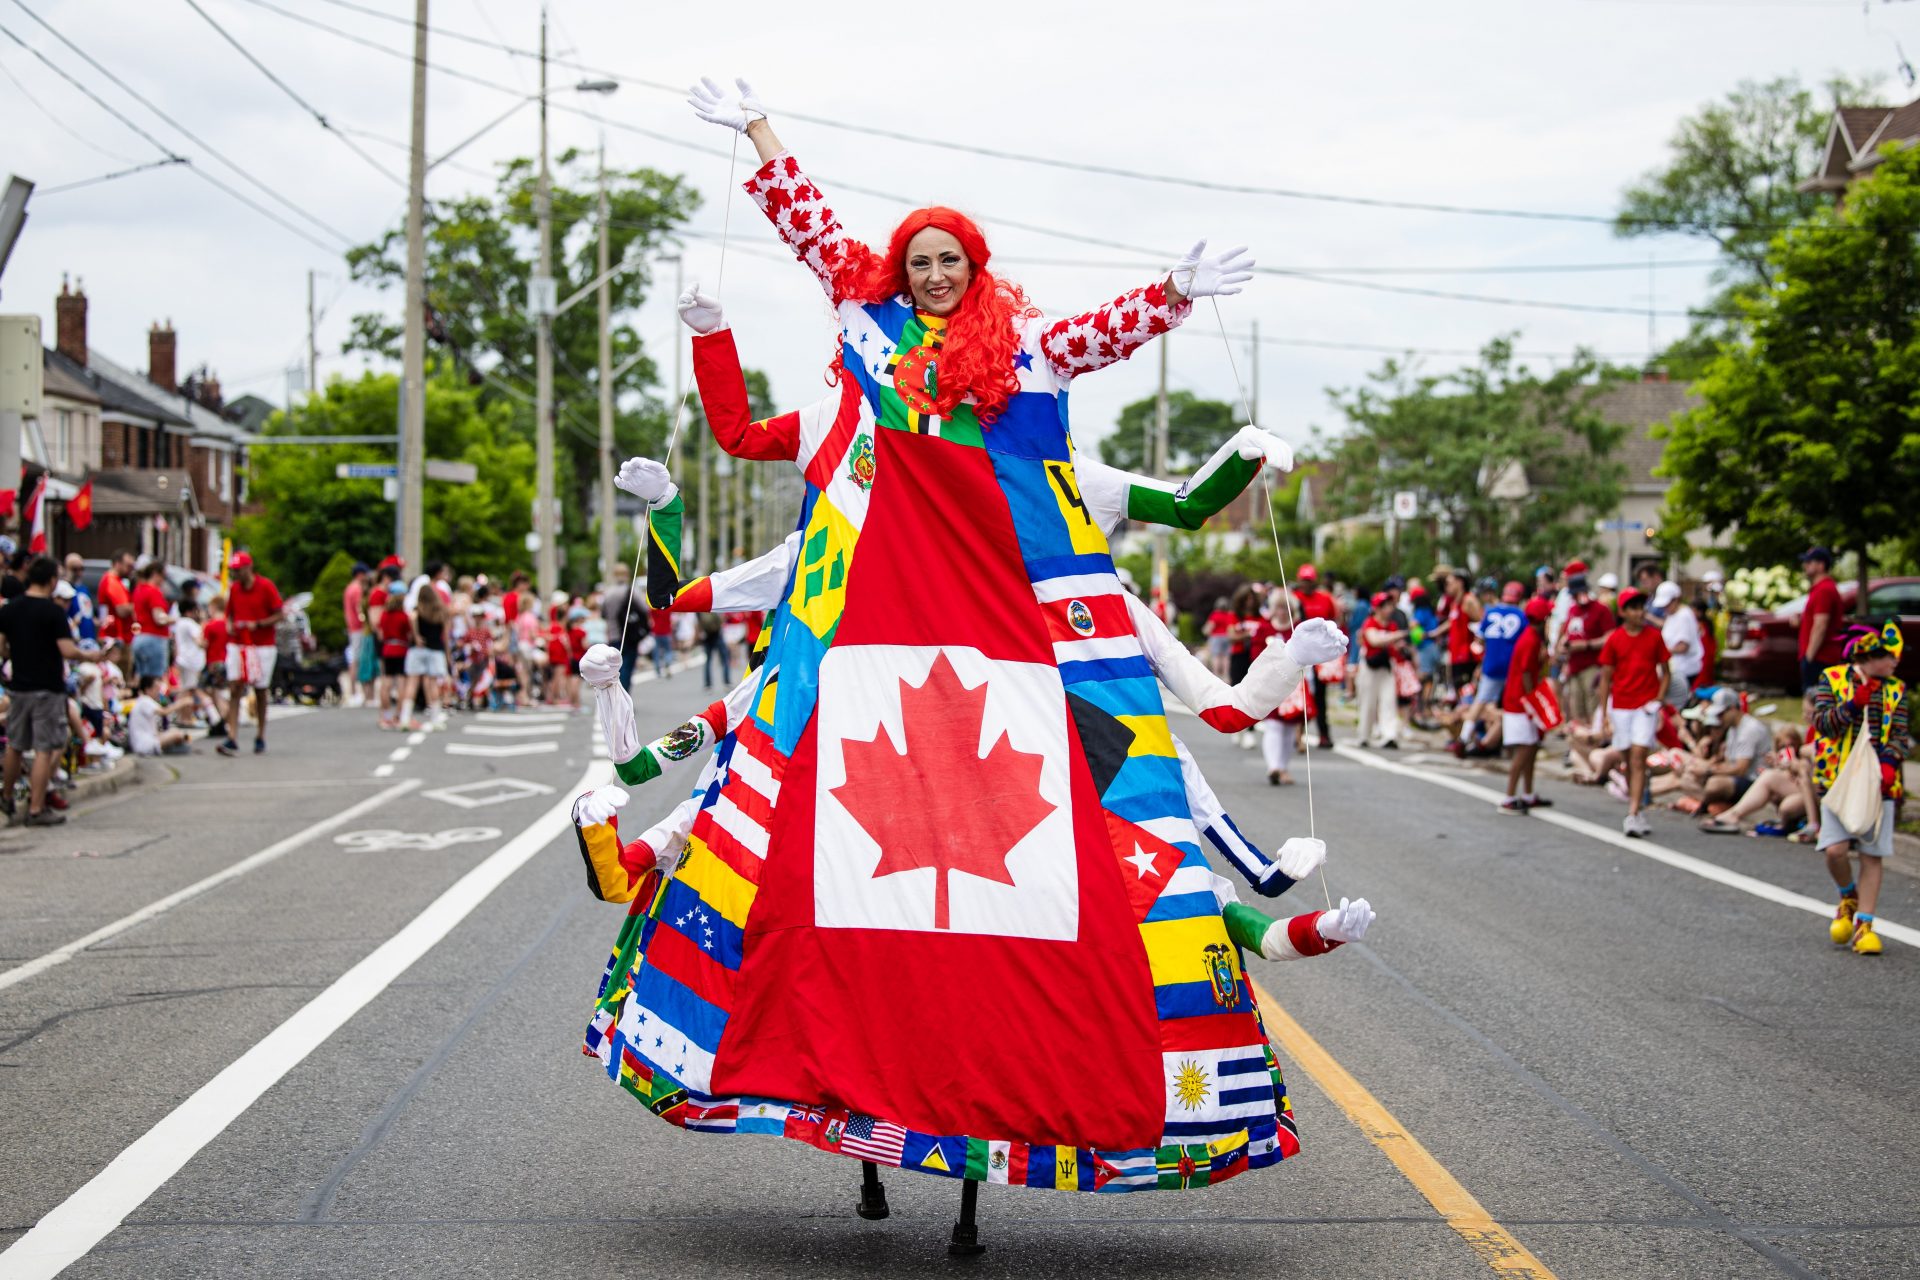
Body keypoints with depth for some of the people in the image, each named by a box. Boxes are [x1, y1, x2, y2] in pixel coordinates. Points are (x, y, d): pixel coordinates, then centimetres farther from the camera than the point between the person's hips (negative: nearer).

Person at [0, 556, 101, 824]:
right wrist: (89, 655, -2)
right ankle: (36, 809, -1)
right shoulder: (53, 611, -14)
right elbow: (67, 651, -19)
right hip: (47, 689, -6)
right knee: (45, 749, -1)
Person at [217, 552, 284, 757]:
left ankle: (260, 738, 17)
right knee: (234, 690, -8)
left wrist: (257, 624, -17)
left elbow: (280, 615, -6)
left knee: (260, 692, 5)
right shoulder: (233, 588, 9)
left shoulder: (266, 586, -5)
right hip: (236, 645, 3)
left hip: (262, 646, -3)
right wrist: (230, 626, -2)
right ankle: (231, 740, -13)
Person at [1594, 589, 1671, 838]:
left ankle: (1633, 815, -16)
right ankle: (1636, 811, 19)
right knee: (1629, 760, 8)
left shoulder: (1654, 636, 1)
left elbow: (1665, 672, 8)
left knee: (1639, 757, -12)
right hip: (1620, 705, 1)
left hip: (1646, 706, -1)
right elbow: (1605, 677, 5)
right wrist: (1603, 713, 2)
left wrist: (1659, 700, -5)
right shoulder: (1614, 639, 2)